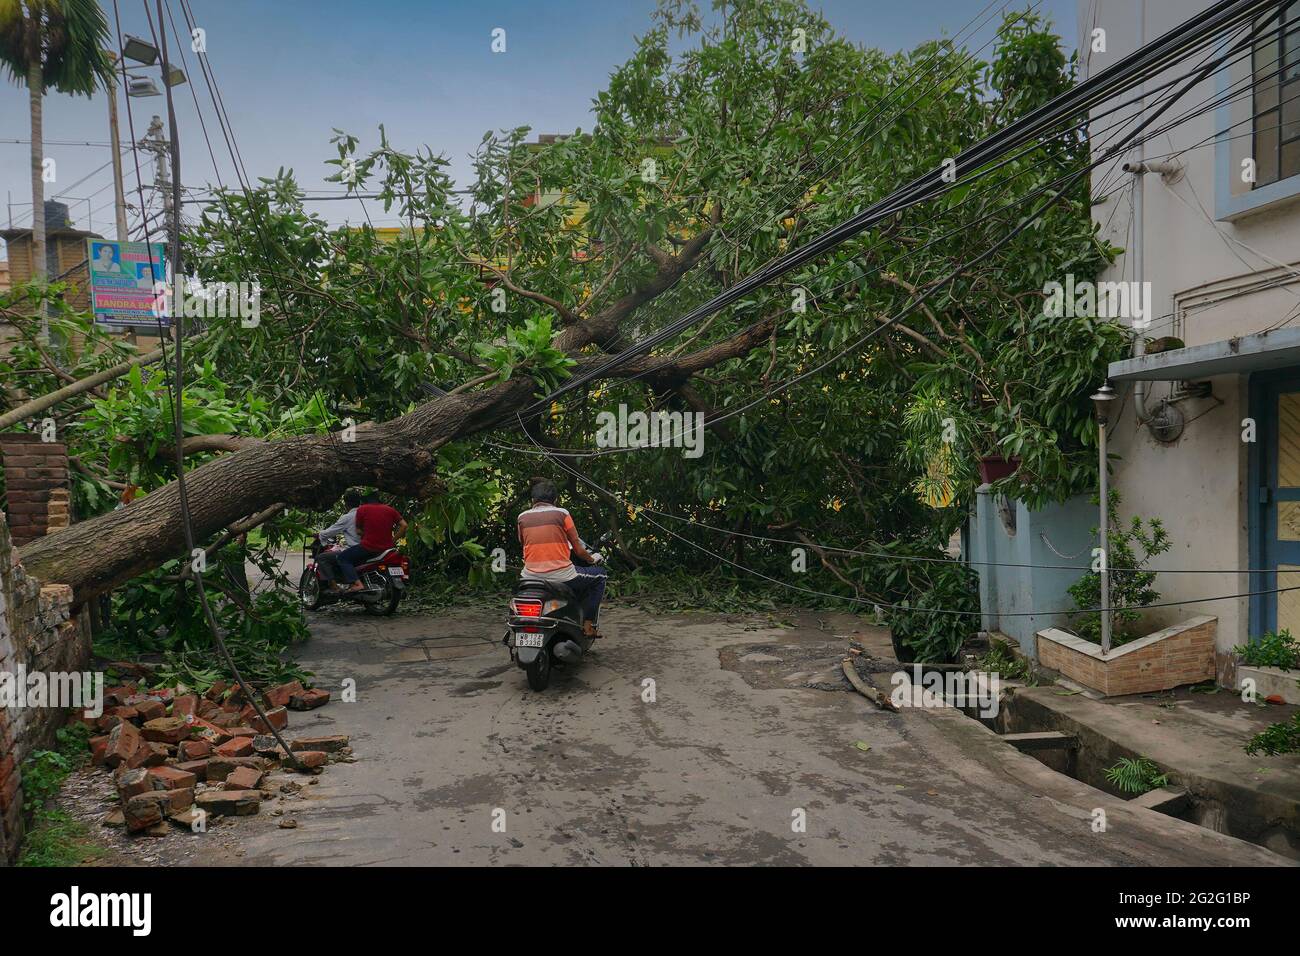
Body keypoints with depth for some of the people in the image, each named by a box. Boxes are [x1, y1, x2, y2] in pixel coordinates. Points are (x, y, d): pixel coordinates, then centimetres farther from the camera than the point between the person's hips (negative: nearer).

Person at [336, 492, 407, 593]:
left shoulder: (362, 509, -1)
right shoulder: (390, 509, 9)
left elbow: (358, 530, 2)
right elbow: (404, 525, 4)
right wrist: (393, 540, 9)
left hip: (368, 546, -6)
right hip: (388, 546, 6)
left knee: (342, 558, 7)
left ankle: (357, 584, -12)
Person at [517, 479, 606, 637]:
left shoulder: (522, 517, 8)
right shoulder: (561, 513, 0)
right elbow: (578, 548, 3)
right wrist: (592, 558, 23)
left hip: (531, 575, 4)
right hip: (561, 576, -4)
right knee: (600, 575, 18)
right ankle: (588, 625, 12)